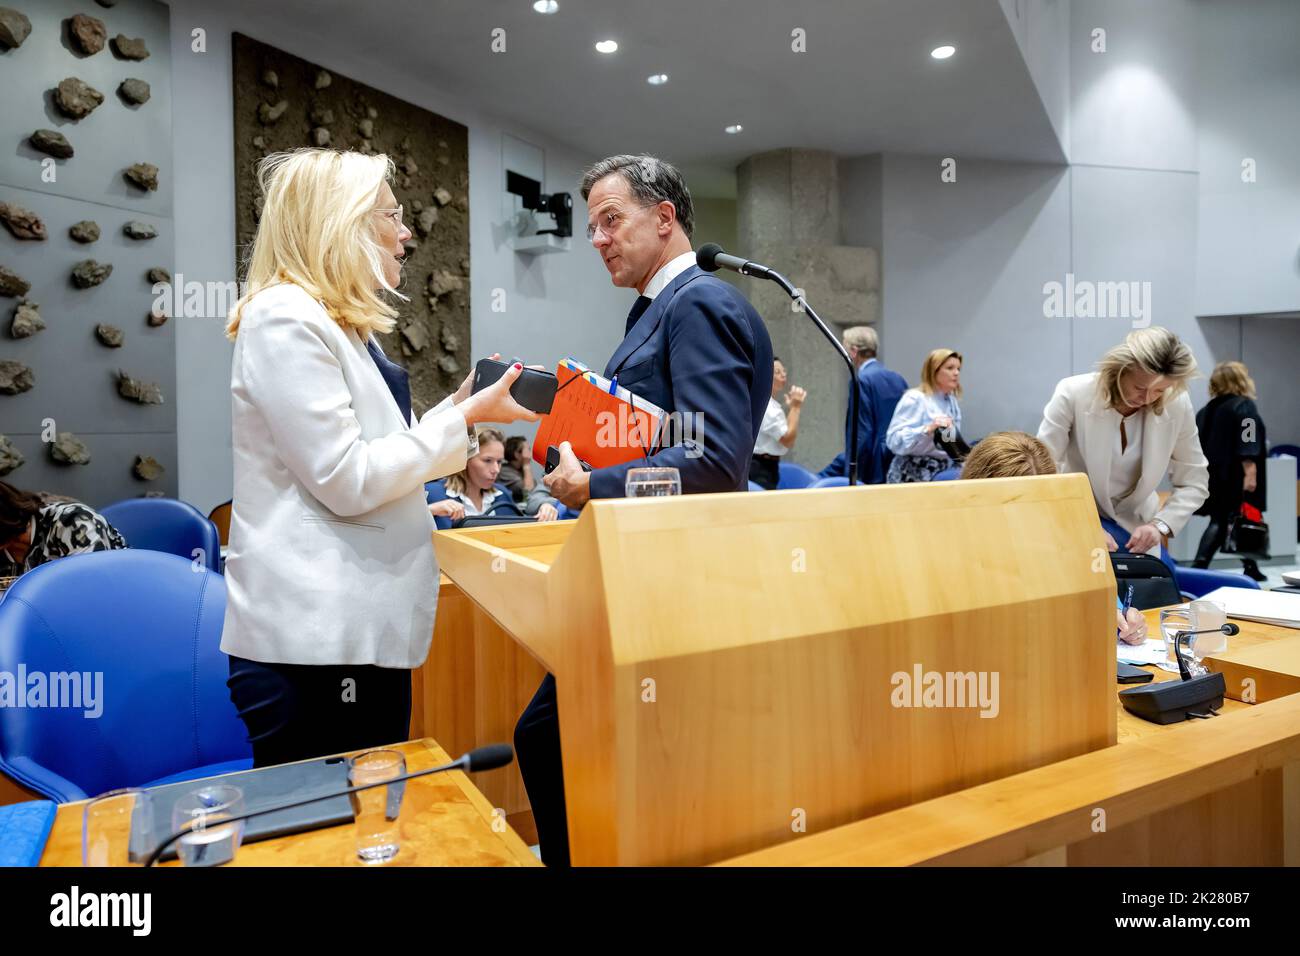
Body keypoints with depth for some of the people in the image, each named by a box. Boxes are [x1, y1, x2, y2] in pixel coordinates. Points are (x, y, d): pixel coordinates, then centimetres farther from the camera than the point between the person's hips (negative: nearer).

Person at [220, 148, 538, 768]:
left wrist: (460, 406, 11)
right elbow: (345, 480, -18)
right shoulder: (284, 318, -12)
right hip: (312, 643, -9)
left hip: (362, 628, 9)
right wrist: (466, 418, -13)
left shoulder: (344, 327, 17)